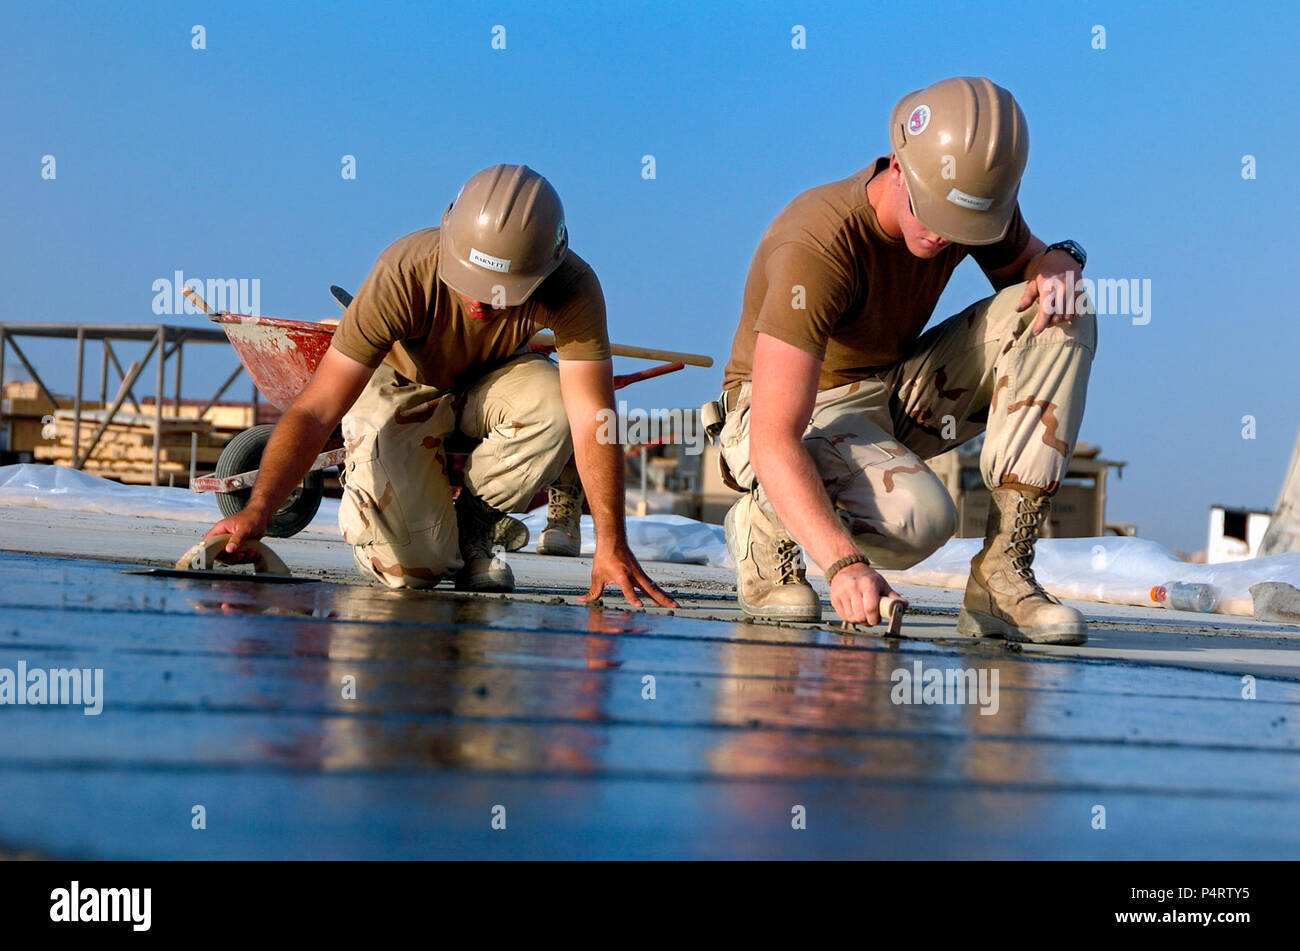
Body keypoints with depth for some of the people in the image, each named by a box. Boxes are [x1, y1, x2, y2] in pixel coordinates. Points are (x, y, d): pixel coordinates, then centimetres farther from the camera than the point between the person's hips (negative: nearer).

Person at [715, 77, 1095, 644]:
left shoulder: (976, 194, -13)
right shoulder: (817, 249, -33)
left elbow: (1019, 265, 11)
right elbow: (773, 440, -38)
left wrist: (1059, 261, -16)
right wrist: (844, 562, -52)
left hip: (898, 393, 7)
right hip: (802, 413, -7)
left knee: (1060, 316, -16)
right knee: (919, 518, -37)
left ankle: (1002, 571, -19)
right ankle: (764, 524, -4)